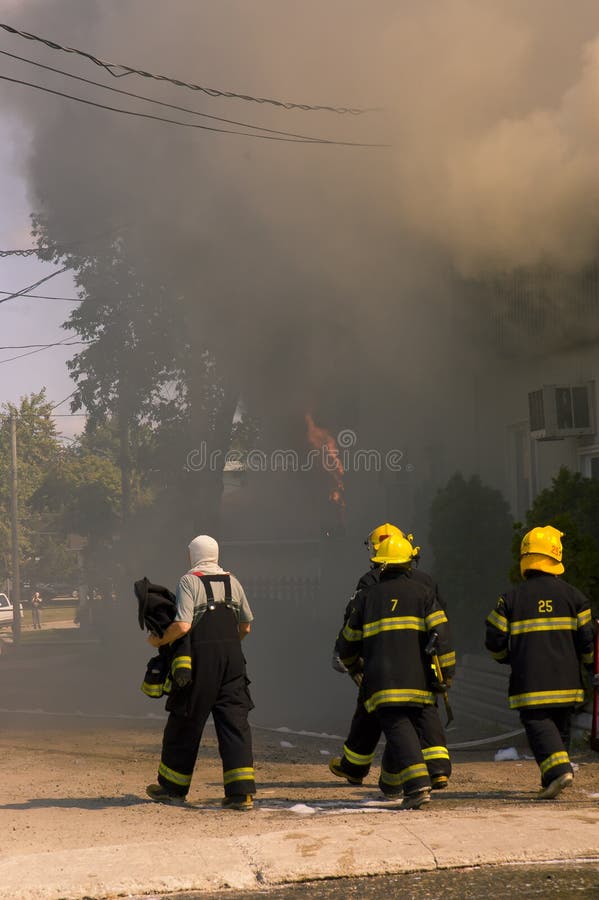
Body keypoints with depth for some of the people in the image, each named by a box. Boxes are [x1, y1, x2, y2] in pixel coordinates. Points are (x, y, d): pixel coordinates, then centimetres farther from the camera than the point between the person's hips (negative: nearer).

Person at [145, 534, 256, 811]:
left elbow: (183, 625, -16)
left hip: (201, 657, -4)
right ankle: (241, 792, -4)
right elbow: (246, 626, 16)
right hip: (232, 658, 4)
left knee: (186, 723, 9)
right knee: (235, 722, 3)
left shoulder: (189, 581, -6)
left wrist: (158, 640, -1)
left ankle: (173, 788, 22)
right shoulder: (232, 582, 11)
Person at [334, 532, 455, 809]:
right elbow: (441, 632, -4)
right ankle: (390, 784, 33)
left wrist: (349, 663, 37)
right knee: (410, 729, 17)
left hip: (382, 680, -1)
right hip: (418, 679, 1)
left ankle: (418, 785, -24)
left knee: (398, 730, -8)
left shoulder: (367, 596, 10)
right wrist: (447, 672, -1)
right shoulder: (422, 592, 7)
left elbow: (349, 639, 16)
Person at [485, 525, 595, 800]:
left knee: (538, 725, -4)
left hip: (529, 681, -3)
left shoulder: (511, 599, -2)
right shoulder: (571, 595, 2)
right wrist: (591, 664, 18)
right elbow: (587, 637, 2)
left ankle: (559, 769, -26)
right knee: (560, 726, 15)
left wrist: (508, 658, 21)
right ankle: (551, 782, 17)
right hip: (565, 680, 3)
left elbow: (495, 641, 0)